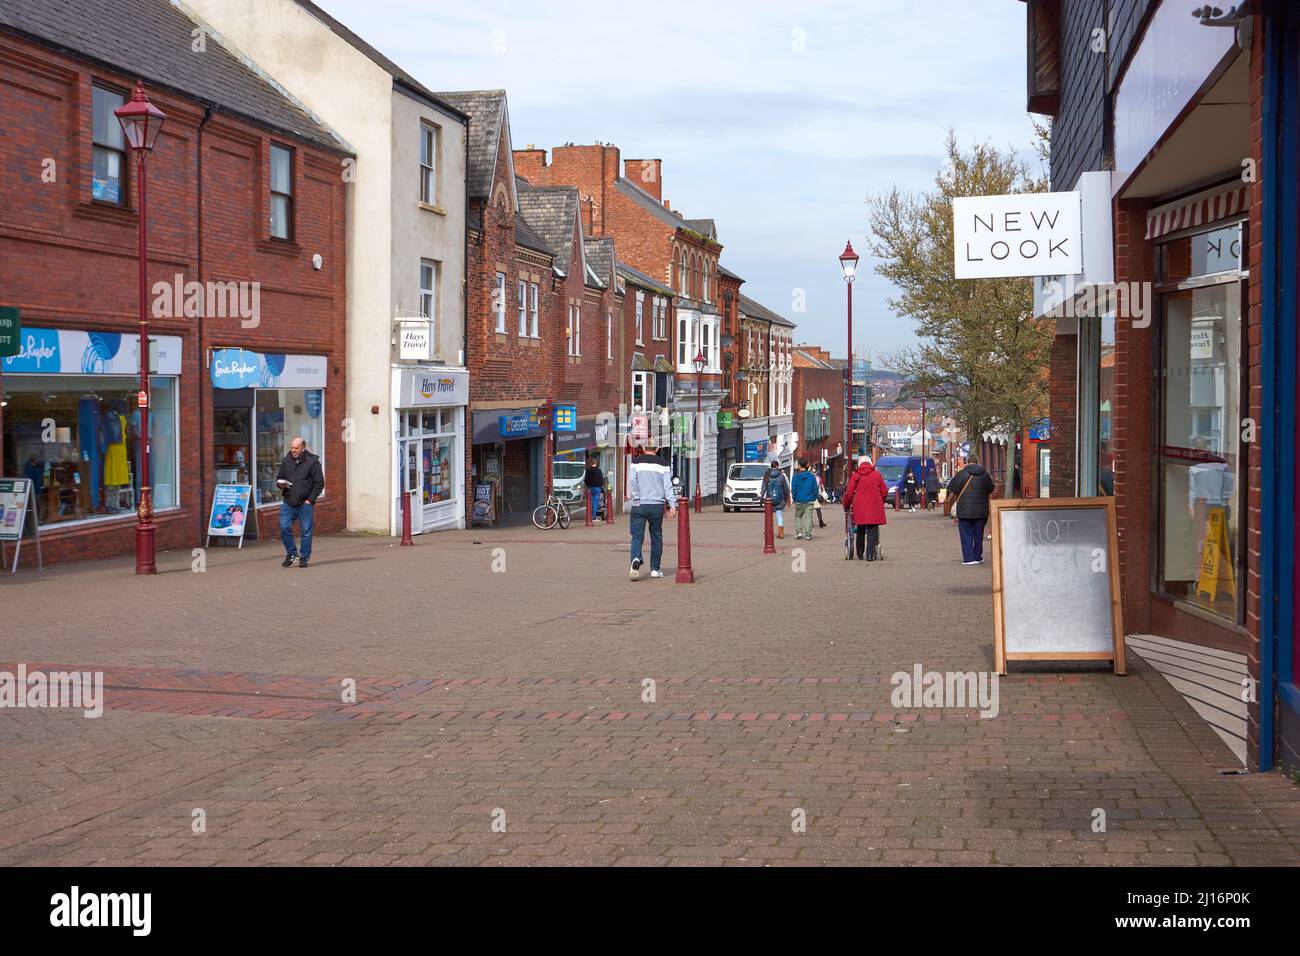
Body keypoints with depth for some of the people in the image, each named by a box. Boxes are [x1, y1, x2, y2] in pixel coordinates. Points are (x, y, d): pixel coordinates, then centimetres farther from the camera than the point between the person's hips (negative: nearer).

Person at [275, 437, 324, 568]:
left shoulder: (312, 462, -3)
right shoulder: (286, 461, 10)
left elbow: (319, 483, -3)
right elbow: (279, 477, 23)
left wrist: (310, 500, -9)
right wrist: (281, 484, -2)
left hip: (305, 503, -4)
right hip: (288, 503, 4)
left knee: (306, 531, 0)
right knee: (284, 528, -4)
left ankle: (305, 557, 11)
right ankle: (292, 554, 13)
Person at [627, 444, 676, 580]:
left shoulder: (636, 462, 1)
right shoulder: (663, 464, 5)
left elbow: (632, 481, -9)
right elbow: (668, 485, 0)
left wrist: (636, 500, -5)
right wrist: (672, 504, -3)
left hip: (640, 505, -1)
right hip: (657, 505, 1)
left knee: (637, 536, 0)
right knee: (656, 536, 12)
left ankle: (636, 559, -27)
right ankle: (655, 569, 15)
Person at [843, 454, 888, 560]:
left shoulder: (856, 476, 3)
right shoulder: (877, 474, 3)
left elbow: (849, 493, 3)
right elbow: (884, 491, 7)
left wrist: (846, 506, 18)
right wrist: (880, 502, 24)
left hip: (860, 509, 1)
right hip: (874, 508, -1)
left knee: (860, 532, 13)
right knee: (872, 532, 0)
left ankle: (860, 555, 18)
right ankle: (870, 555, -8)